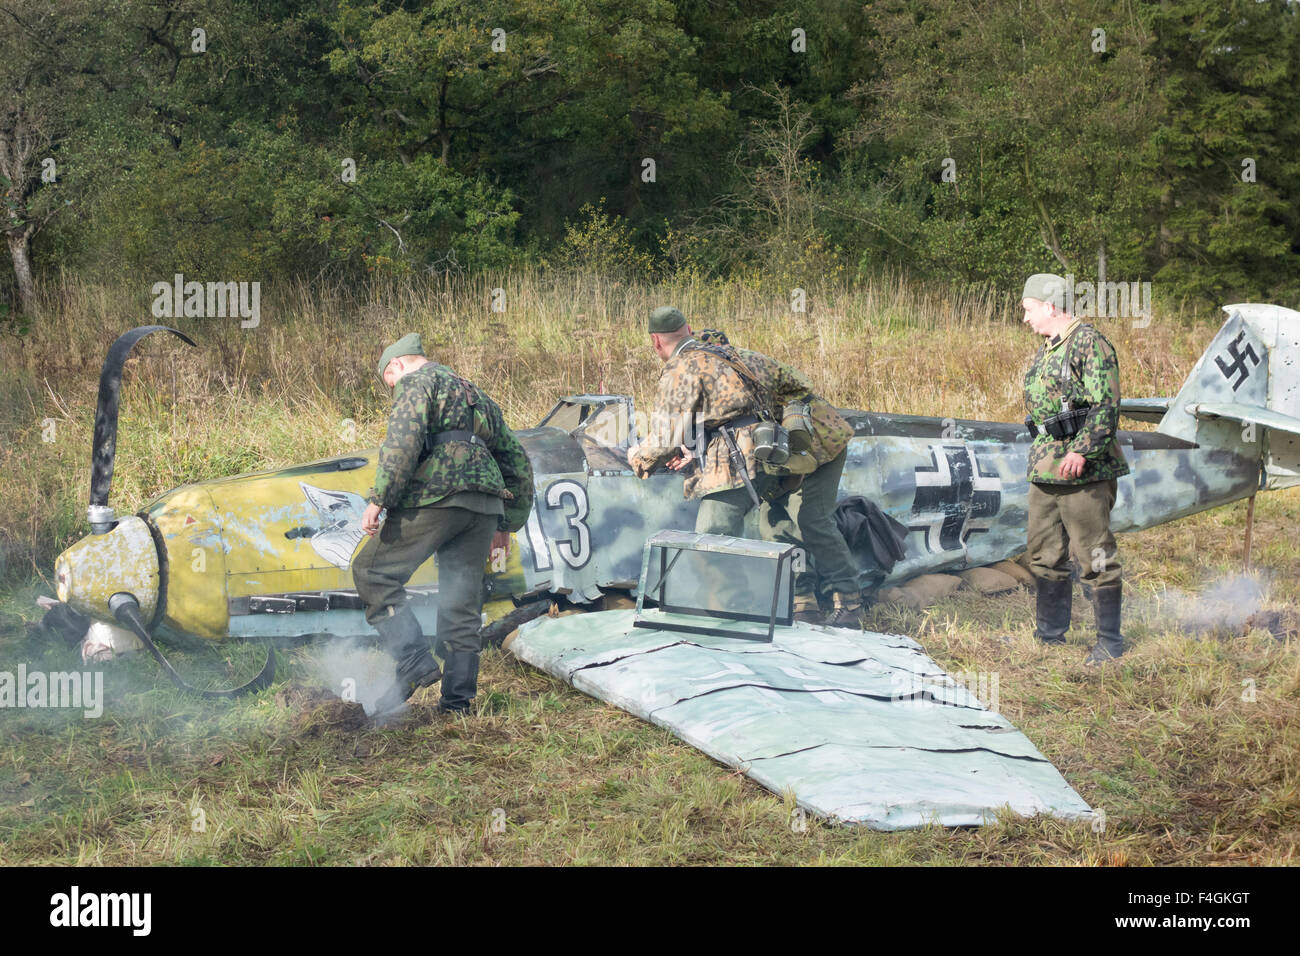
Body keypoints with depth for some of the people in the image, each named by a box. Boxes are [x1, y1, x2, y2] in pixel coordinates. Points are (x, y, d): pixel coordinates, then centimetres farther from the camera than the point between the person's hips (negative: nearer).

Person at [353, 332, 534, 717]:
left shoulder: (417, 382, 6)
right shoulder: (476, 396, 31)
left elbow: (403, 439, -13)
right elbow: (516, 459, 33)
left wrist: (378, 498, -15)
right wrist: (508, 524, 34)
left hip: (434, 498, -7)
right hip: (484, 506, 7)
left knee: (373, 572, 1)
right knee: (462, 604, 9)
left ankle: (416, 662, -12)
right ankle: (457, 701, 5)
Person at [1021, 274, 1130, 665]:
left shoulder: (1090, 344, -12)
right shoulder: (1046, 351, 17)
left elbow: (1106, 406, -19)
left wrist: (1082, 451, -26)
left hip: (1083, 473, -9)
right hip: (1044, 472, 10)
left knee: (1095, 558, -4)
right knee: (1045, 556, 14)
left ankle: (1110, 642, 3)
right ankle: (1050, 634, 25)